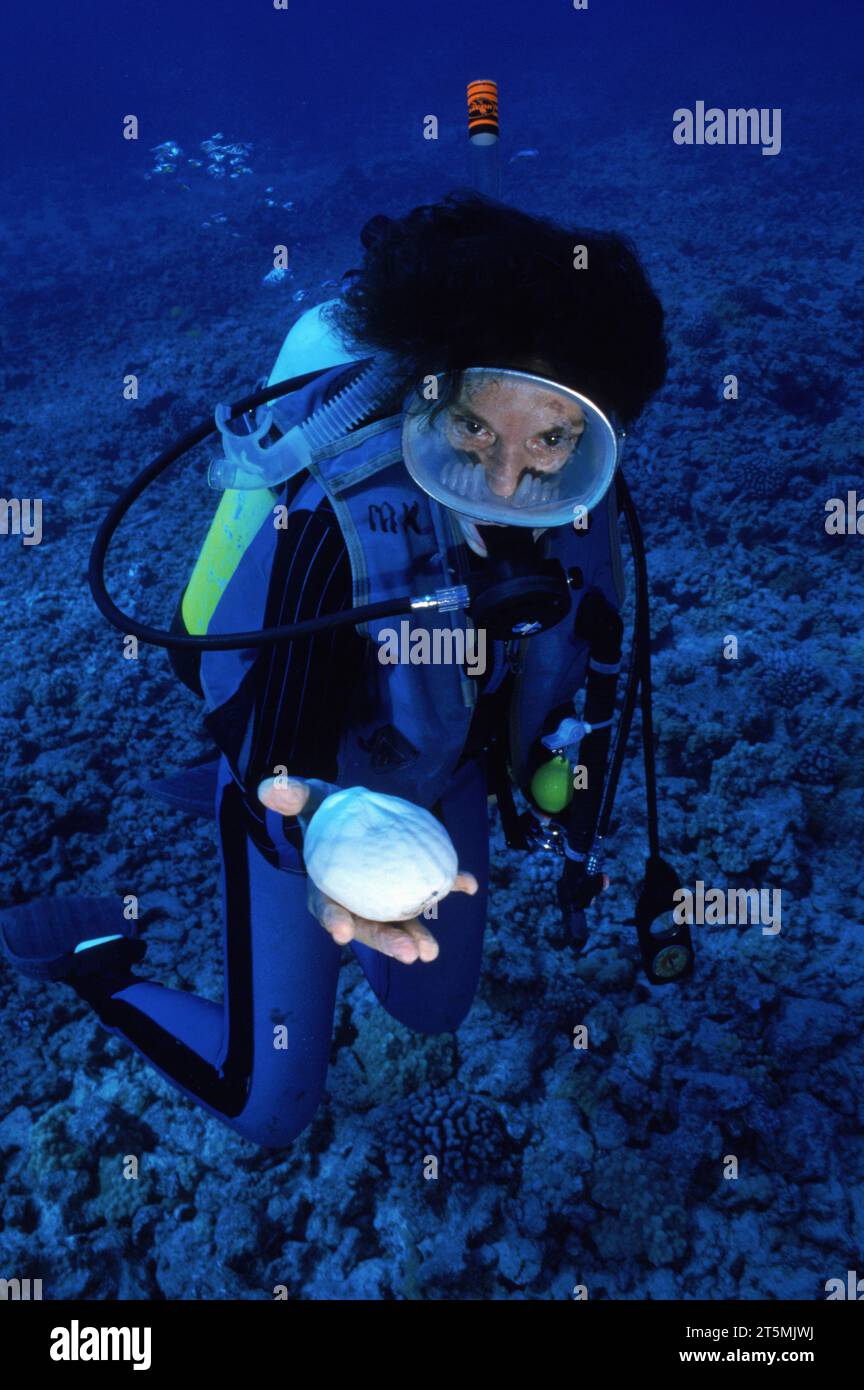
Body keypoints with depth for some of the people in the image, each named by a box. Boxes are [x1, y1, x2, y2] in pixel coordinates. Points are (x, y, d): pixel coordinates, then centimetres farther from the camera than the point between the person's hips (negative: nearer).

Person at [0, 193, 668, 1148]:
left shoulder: (578, 496, -20)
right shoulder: (345, 519, -39)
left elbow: (578, 655, -2)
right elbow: (275, 751, -40)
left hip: (441, 774, 6)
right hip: (304, 781, -5)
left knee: (432, 1012, 26)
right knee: (269, 1112, -1)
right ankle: (90, 953, 23)